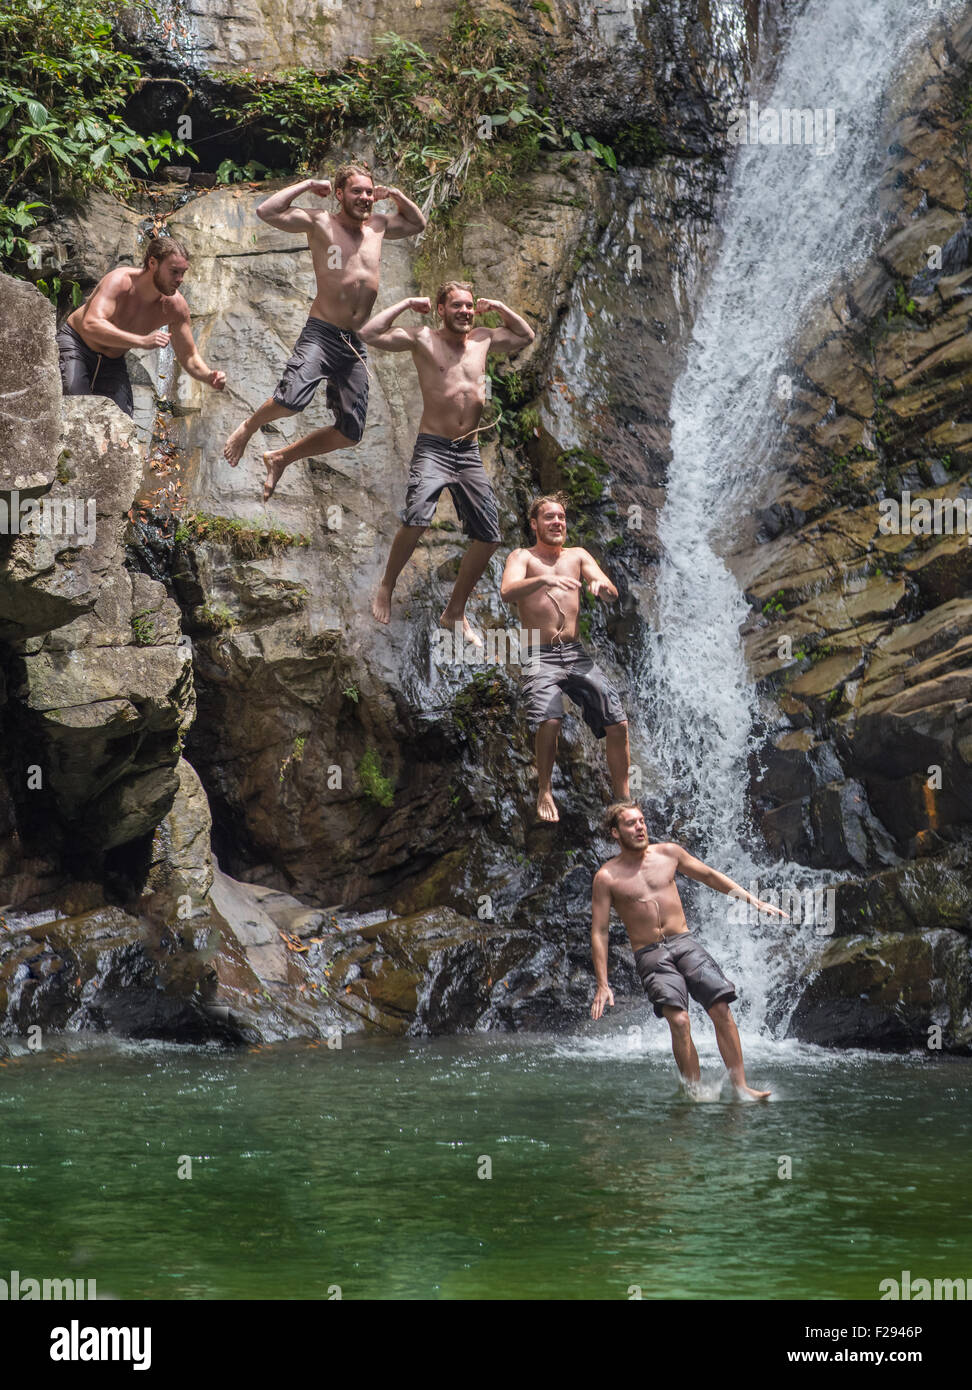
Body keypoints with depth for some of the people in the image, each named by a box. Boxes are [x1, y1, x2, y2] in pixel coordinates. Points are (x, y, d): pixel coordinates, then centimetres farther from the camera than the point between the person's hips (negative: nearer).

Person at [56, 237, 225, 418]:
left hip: (113, 361, 5)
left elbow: (188, 356, -3)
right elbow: (91, 325, -48)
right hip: (74, 344, -5)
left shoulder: (175, 306, -15)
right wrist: (142, 341, -57)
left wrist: (209, 377, -26)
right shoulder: (120, 281, -31)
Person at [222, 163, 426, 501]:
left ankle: (280, 458, 22)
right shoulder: (320, 223, -2)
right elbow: (266, 211, -12)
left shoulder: (378, 226, 14)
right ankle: (247, 428, 1)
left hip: (356, 344, 6)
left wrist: (395, 195, 15)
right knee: (293, 398, -31)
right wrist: (307, 185, -6)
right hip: (321, 333, -6)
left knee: (351, 432, 3)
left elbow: (417, 223, 33)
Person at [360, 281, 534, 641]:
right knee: (416, 517, -28)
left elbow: (526, 336, 28)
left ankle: (455, 612, 19)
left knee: (489, 535, 3)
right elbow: (370, 335, -13)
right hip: (432, 448, -6)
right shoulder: (422, 339, -2)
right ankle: (386, 587, -3)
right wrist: (406, 304, -7)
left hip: (470, 452, 6)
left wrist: (498, 307, 14)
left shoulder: (483, 339, 12)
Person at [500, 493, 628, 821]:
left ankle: (623, 799, 8)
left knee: (618, 723, -7)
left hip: (575, 654, 4)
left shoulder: (577, 556, 15)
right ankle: (544, 792, -5)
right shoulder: (523, 557, 5)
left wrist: (602, 586, -23)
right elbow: (507, 592, -16)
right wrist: (544, 579, -35)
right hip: (539, 656, -4)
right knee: (550, 720, -27)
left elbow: (612, 596, 3)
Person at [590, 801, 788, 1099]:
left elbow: (709, 875, 21)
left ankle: (741, 1087, -8)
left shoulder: (669, 853, 7)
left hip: (685, 942, 3)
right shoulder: (607, 877, -3)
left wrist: (753, 901, 18)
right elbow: (599, 932, -2)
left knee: (721, 1008, -12)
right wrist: (602, 985, -8)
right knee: (679, 1021, -22)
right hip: (650, 954, -3)